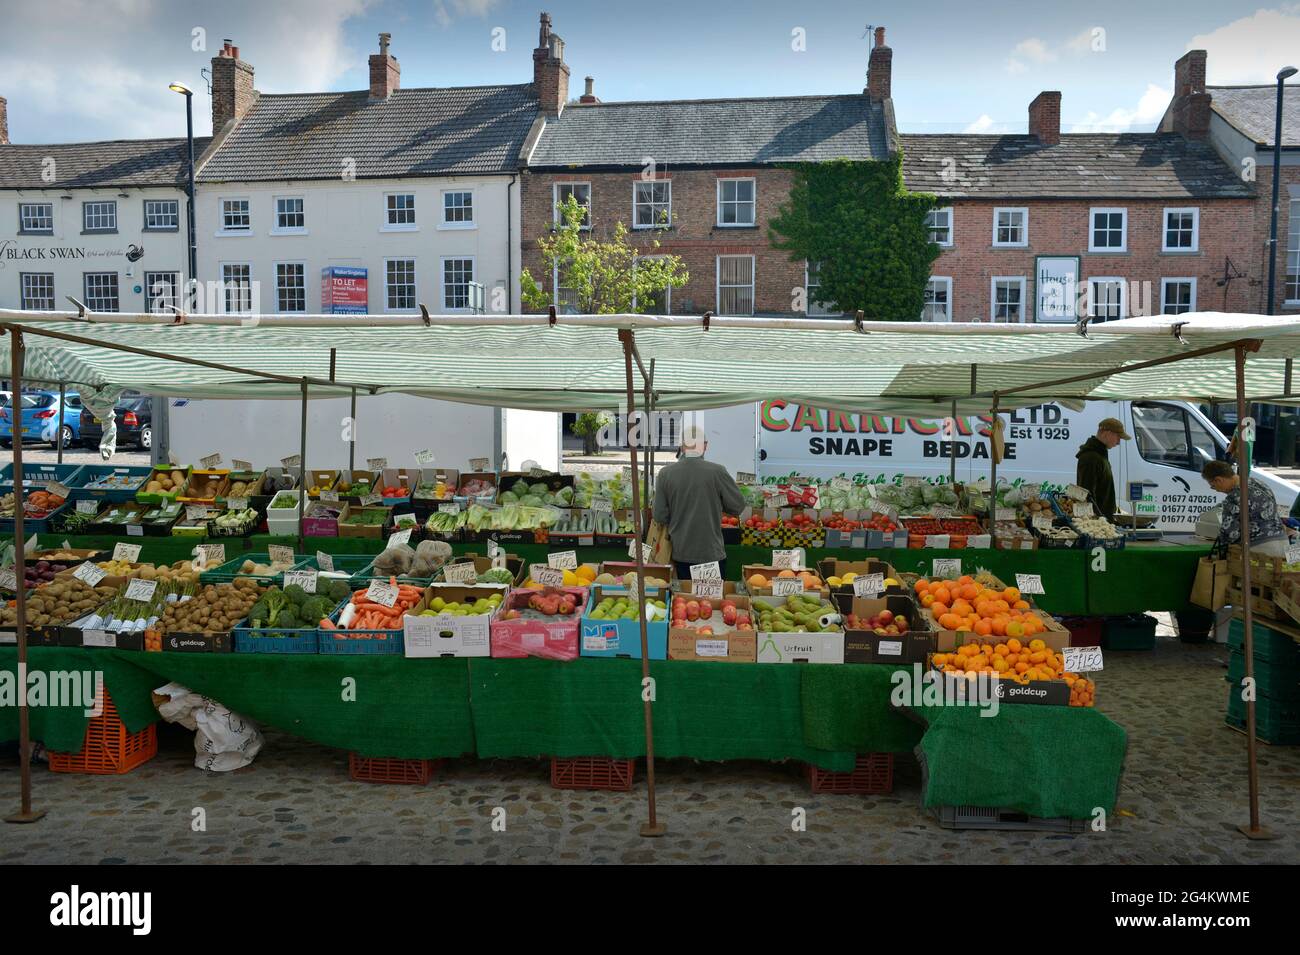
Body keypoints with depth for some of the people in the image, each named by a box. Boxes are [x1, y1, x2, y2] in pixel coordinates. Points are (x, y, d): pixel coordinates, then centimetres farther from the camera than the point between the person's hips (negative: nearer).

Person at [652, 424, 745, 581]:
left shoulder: (665, 474, -6)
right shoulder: (717, 472, -13)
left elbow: (660, 516, -3)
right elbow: (738, 506, -3)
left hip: (680, 553, 3)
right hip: (712, 553, -2)